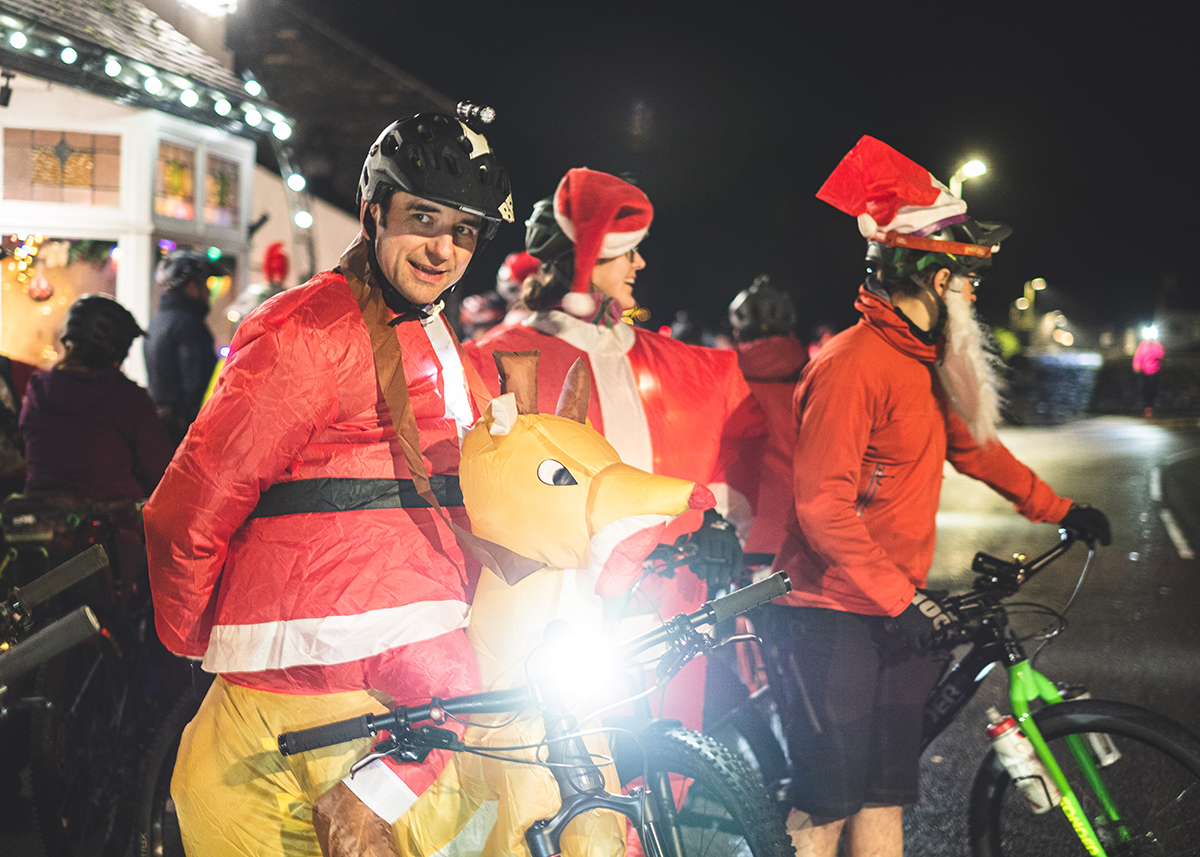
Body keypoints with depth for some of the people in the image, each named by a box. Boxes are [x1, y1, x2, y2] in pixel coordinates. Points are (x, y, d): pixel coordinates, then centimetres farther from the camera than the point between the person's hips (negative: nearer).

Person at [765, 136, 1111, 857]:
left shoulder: (923, 360, 11)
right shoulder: (852, 365, -19)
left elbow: (972, 446, 25)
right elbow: (822, 506, -23)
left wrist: (1060, 510, 27)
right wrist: (900, 599, -21)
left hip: (897, 610, 9)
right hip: (834, 616, -9)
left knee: (886, 796, 11)